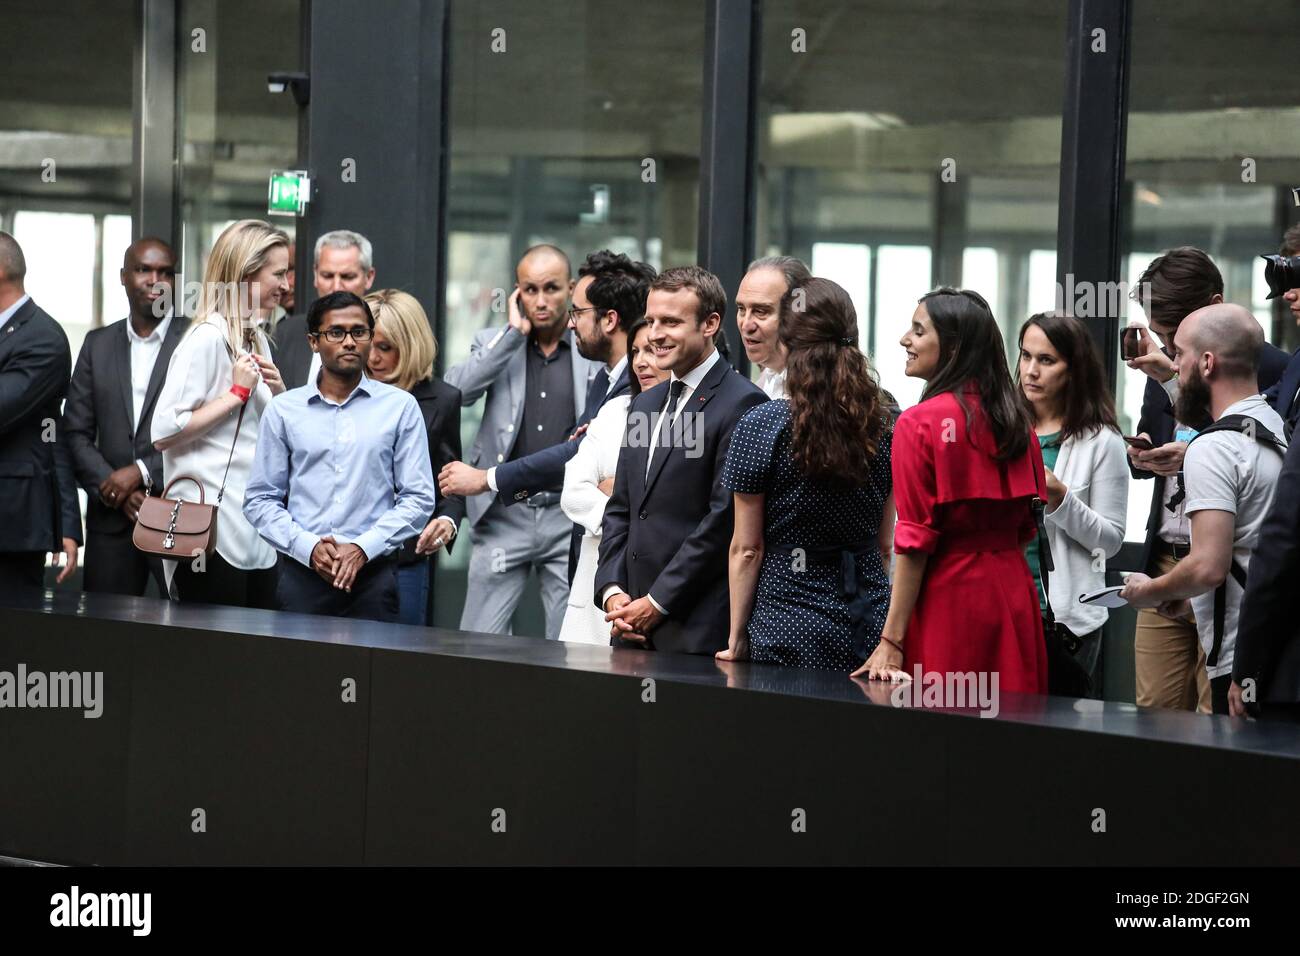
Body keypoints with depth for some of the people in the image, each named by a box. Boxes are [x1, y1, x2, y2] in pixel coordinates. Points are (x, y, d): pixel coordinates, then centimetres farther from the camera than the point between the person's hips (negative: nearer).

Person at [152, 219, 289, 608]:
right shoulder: (208, 339, -12)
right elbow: (164, 431, -19)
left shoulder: (255, 339, 15)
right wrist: (237, 392, -15)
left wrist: (278, 392, 5)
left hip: (256, 534, 9)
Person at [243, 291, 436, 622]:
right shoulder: (283, 410, 9)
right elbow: (260, 499, 8)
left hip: (373, 573, -1)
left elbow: (418, 497, 2)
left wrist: (363, 548, -10)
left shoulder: (400, 406, 6)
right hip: (302, 573, 1)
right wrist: (309, 547, -7)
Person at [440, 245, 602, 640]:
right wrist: (514, 333, -9)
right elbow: (454, 391, -10)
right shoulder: (495, 344, 8)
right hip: (505, 517, 1)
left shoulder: (595, 352, 2)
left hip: (569, 518, -1)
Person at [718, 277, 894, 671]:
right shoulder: (884, 427, 4)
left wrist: (737, 637, 4)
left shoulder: (761, 425, -8)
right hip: (869, 629, 4)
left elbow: (746, 549, -4)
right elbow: (885, 545, 11)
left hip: (790, 625, -4)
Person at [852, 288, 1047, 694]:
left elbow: (914, 542, -14)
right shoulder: (1016, 420, 6)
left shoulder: (919, 423, -11)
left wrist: (891, 642, -13)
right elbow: (1027, 528, 12)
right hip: (1013, 596, 6)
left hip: (948, 599, -6)